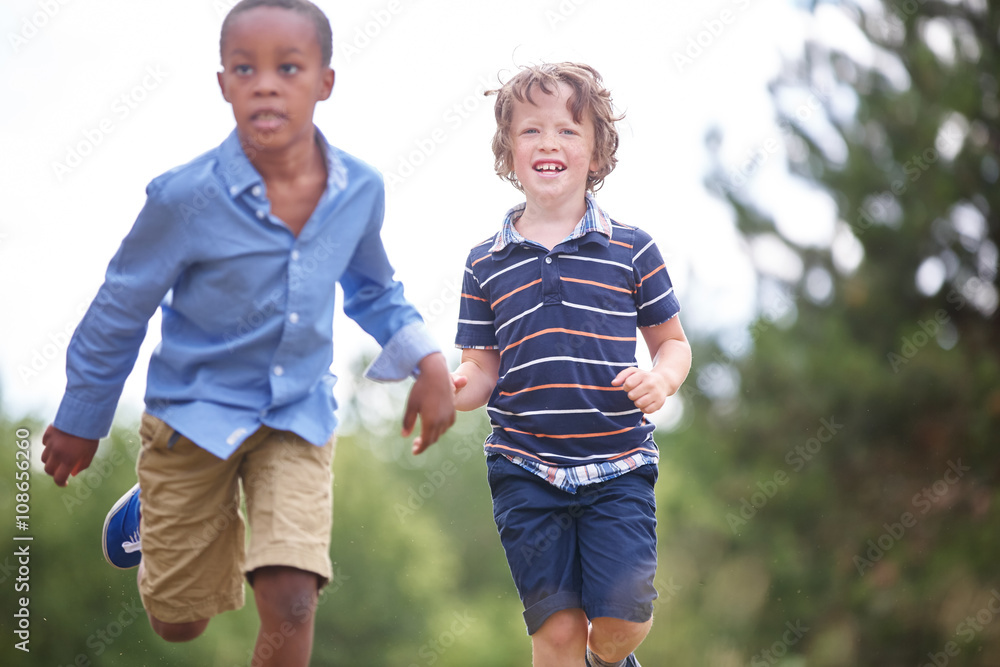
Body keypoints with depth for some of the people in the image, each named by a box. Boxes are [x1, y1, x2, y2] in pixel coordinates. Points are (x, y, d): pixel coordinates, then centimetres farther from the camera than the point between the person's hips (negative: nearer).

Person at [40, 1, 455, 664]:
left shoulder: (360, 189, -11)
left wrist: (427, 359, -5)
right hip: (196, 412, -2)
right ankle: (153, 508, 50)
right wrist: (80, 422, 3)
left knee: (291, 608, -15)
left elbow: (372, 286, 11)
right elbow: (121, 311, -8)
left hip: (299, 416, 2)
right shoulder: (187, 198, -23)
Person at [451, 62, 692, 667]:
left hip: (618, 466, -1)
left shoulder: (631, 250, 3)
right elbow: (484, 372, 9)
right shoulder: (487, 265, 6)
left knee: (624, 615, -9)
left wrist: (662, 379, -11)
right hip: (526, 472, 1)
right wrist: (456, 389, -14)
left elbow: (673, 342, 11)